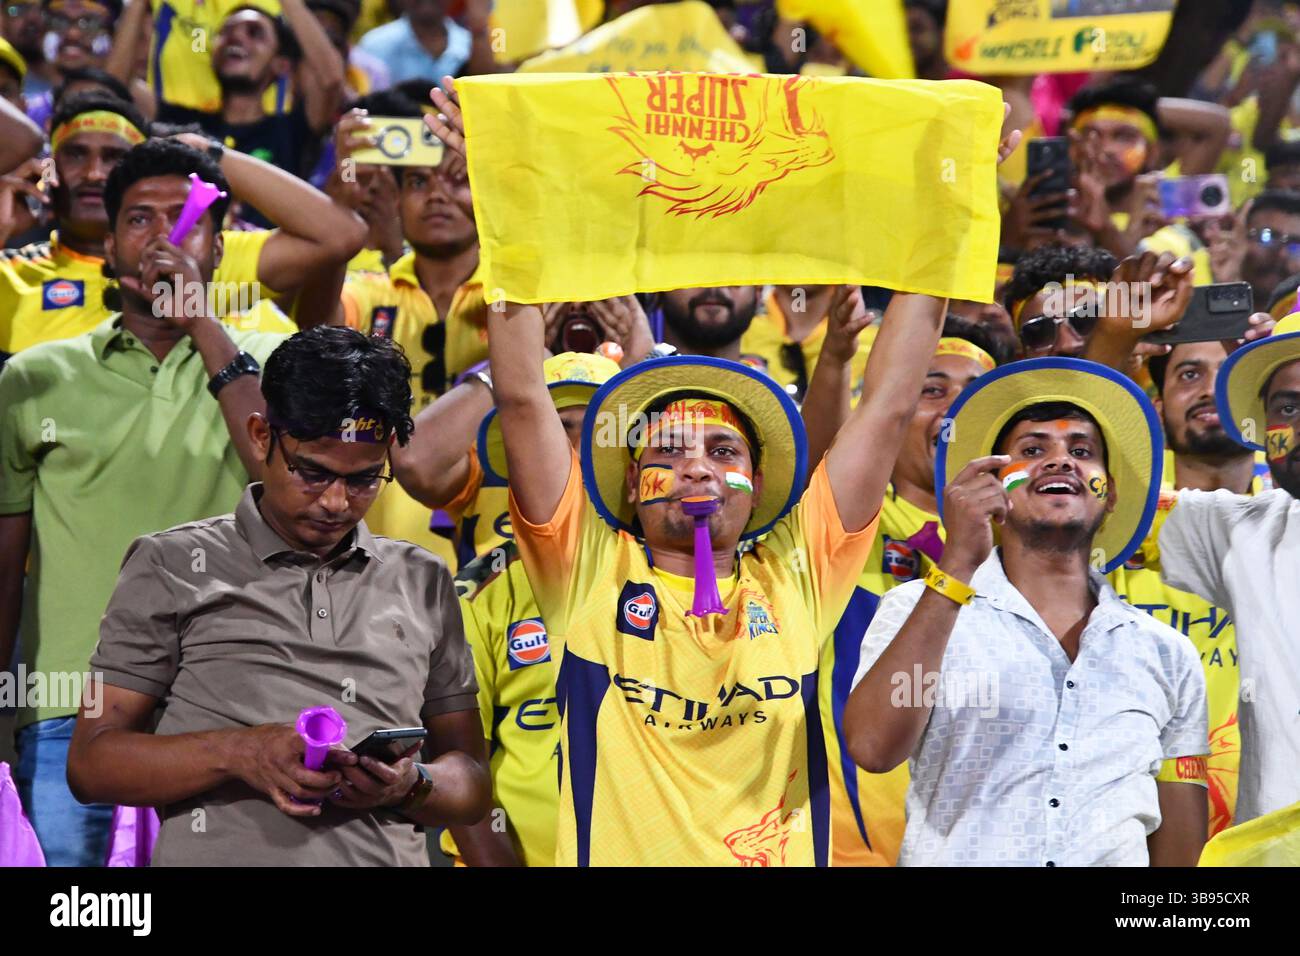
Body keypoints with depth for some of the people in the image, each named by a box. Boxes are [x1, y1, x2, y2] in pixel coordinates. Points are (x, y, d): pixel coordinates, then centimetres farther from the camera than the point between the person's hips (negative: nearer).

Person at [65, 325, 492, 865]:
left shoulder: (423, 583, 17)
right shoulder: (171, 568, 9)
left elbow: (472, 783, 18)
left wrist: (412, 786, -3)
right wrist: (237, 753, -11)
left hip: (389, 855, 2)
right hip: (221, 856, -2)